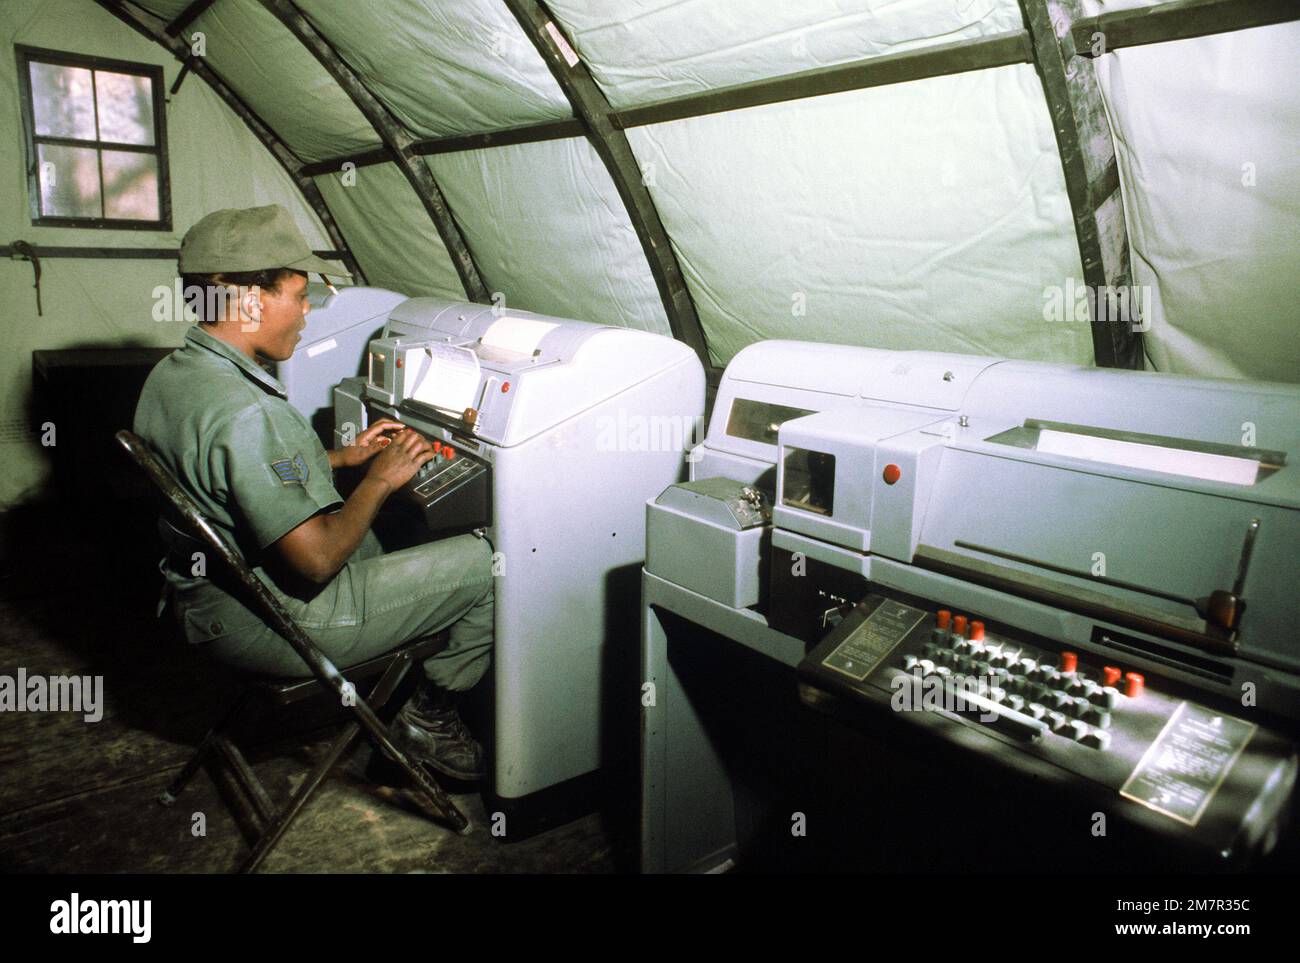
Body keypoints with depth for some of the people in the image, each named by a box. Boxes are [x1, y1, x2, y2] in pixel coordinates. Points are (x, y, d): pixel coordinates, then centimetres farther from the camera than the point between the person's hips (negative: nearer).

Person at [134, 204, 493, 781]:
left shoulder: (170, 375, 3)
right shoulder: (241, 411, -30)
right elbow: (316, 559, -30)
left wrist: (343, 458, 12)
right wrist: (381, 479, -15)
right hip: (276, 621, -10)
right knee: (489, 565, -9)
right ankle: (428, 718, 11)